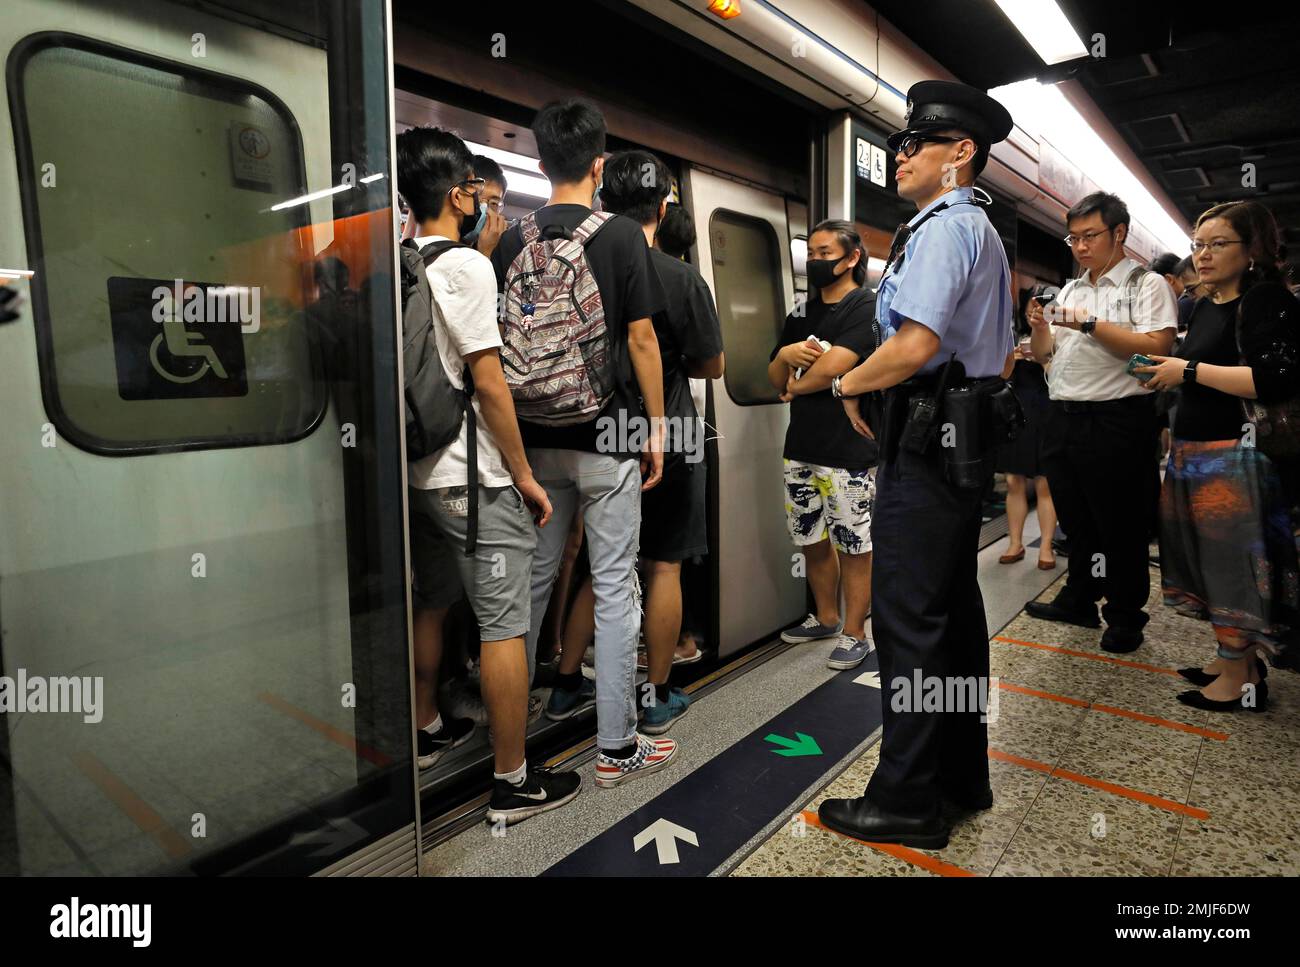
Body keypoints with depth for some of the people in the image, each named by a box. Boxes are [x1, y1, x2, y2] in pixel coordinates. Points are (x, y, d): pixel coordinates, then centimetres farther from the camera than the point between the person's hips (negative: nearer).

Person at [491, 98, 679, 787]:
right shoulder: (622, 236, -5)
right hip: (607, 433, -4)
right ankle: (617, 745, 10)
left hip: (534, 436, 4)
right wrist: (656, 425, 1)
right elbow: (641, 339, -7)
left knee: (533, 578, 15)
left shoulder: (513, 241, 6)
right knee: (614, 587, 2)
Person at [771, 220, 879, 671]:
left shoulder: (867, 307, -6)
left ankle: (853, 633, 15)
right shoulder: (801, 312, 16)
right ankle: (825, 618, 33)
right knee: (812, 541, 16)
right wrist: (785, 355, -6)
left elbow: (833, 367, -19)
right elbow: (775, 377, 16)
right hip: (800, 447, 7)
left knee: (854, 546, 2)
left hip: (848, 450, -7)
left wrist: (796, 385, -1)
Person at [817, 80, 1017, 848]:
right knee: (956, 609, 14)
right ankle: (964, 776, 27)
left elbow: (916, 343, -24)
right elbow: (1005, 356, 24)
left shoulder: (943, 227, -11)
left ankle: (907, 800, 7)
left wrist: (850, 384, -9)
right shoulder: (986, 233, 21)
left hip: (927, 441, -10)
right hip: (969, 438, 10)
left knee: (909, 618, -5)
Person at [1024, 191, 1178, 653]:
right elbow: (1044, 354, 18)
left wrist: (1091, 325, -19)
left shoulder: (1147, 284, -2)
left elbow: (1156, 348, -16)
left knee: (1120, 526, 4)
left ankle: (1125, 615, 19)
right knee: (1075, 519, 15)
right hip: (1063, 419, 6)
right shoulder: (1069, 290, 18)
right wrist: (1039, 327, -2)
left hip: (1116, 421, -6)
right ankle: (1078, 601, 30)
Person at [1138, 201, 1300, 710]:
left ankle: (1240, 681, 7)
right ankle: (1236, 661, 24)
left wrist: (1188, 370, -17)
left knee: (1234, 562, -3)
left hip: (1236, 454, -9)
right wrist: (1167, 372, 10)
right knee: (1213, 560, 12)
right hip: (1194, 451, 9)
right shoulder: (1204, 307, 15)